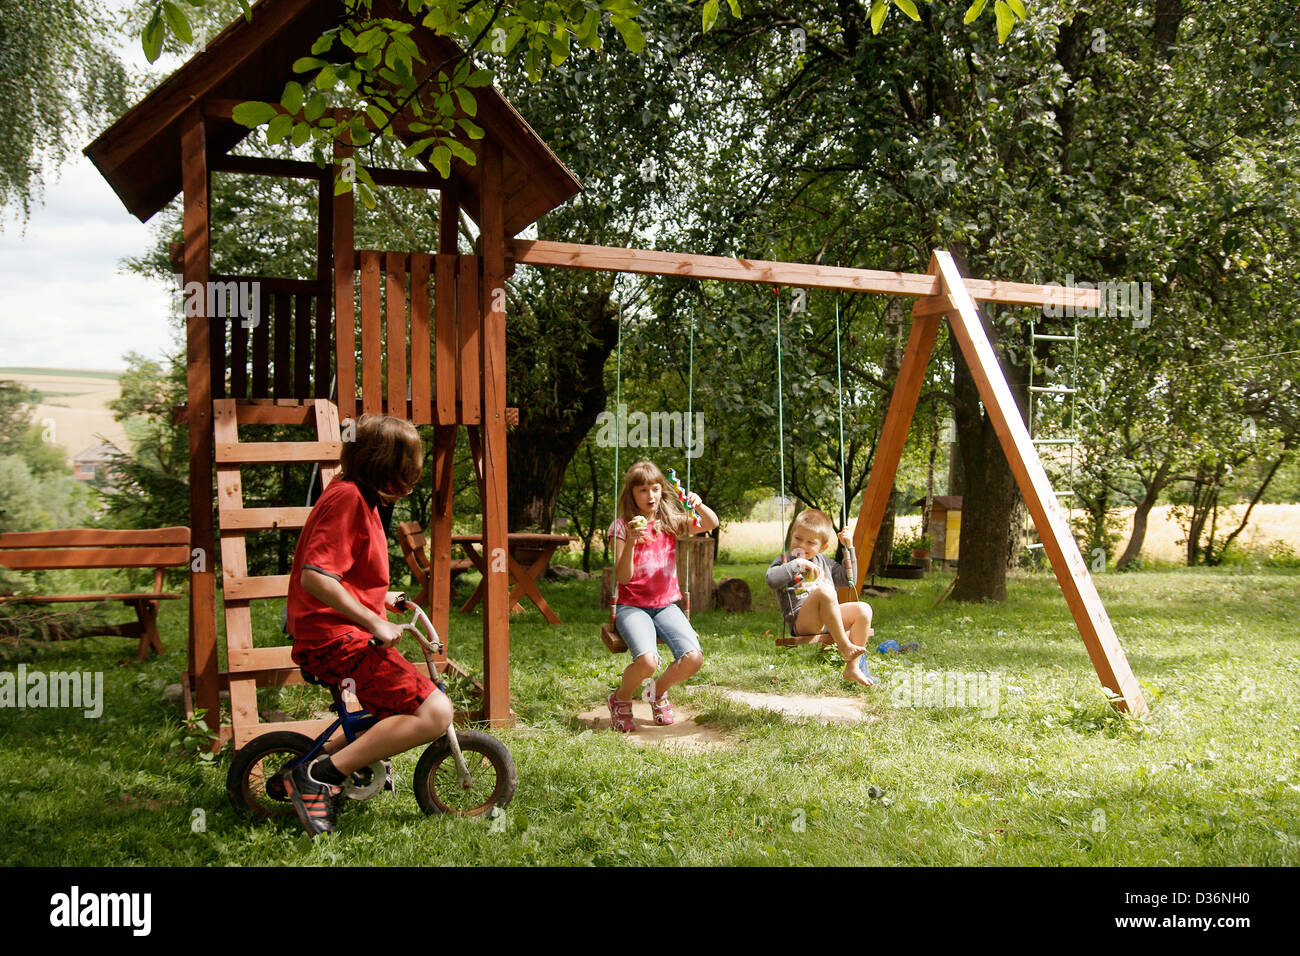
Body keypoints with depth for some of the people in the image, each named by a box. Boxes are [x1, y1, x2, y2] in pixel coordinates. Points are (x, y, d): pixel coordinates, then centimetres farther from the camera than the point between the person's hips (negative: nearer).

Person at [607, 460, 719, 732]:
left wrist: (699, 505, -22)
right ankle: (620, 699, 3)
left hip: (666, 605, 4)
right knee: (647, 661, -30)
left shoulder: (671, 522, 9)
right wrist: (631, 541, -22)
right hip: (632, 606, -4)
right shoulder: (621, 526, -2)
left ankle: (658, 691, 12)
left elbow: (712, 524, -2)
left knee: (693, 658, -21)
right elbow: (623, 577, -8)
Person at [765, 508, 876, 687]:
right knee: (824, 590, -34)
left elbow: (847, 580, 31)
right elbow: (771, 580, -13)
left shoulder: (824, 563, 25)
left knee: (863, 609, -18)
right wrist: (798, 563, -15)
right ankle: (844, 646, -29)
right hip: (801, 622, -7)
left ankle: (852, 667, -18)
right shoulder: (784, 561, 8)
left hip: (831, 620, 7)